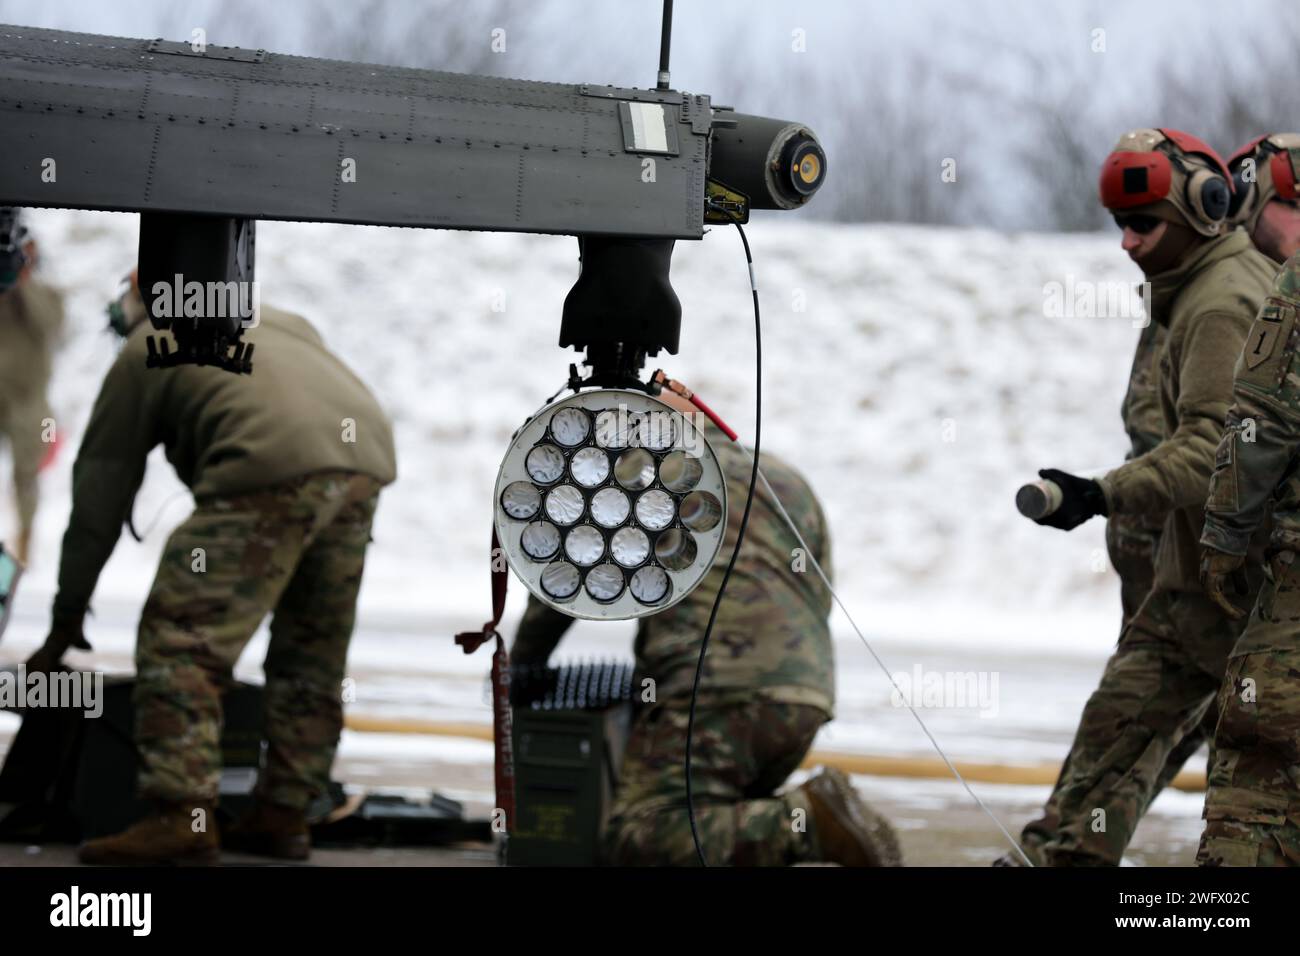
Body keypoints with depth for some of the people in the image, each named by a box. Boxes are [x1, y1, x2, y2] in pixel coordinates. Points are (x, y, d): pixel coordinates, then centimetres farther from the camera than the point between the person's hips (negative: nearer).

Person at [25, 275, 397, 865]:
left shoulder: (142, 355, 21)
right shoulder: (284, 323, 37)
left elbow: (98, 500, 23)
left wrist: (65, 623, 29)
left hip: (274, 465, -7)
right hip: (366, 457, 7)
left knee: (181, 637, -5)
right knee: (312, 655, 18)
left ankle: (181, 815, -14)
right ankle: (284, 814, 19)